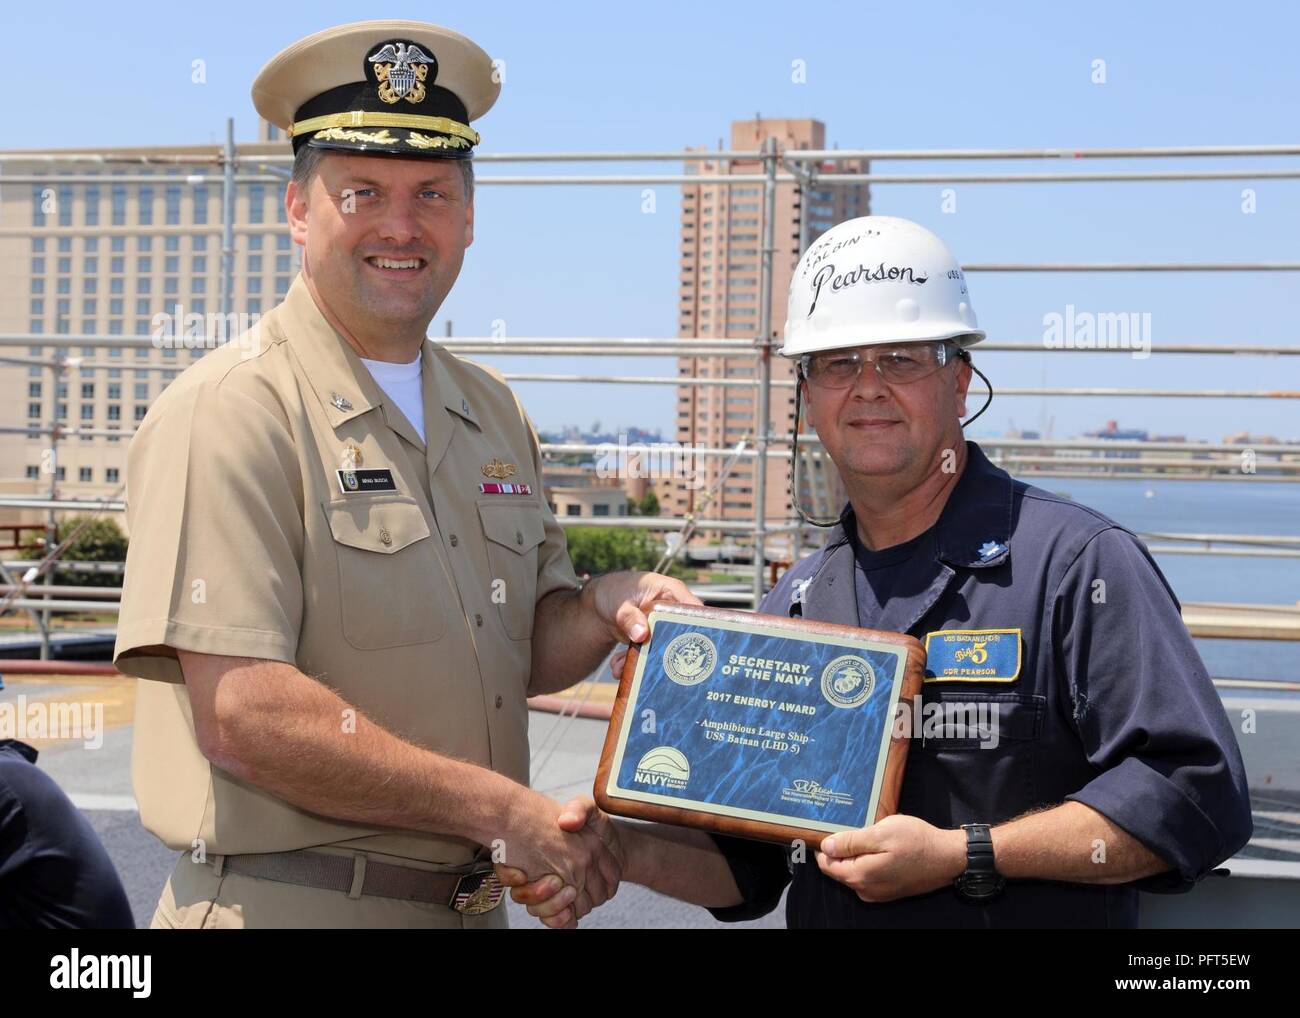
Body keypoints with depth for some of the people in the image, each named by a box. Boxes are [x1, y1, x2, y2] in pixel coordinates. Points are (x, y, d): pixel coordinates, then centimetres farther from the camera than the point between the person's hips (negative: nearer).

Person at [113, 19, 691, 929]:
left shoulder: (495, 414, 9)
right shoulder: (230, 412, -14)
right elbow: (243, 717, -22)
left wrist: (605, 611, -8)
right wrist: (500, 810, -18)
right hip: (289, 904, -7)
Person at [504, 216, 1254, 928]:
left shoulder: (1077, 562, -6)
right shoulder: (797, 603, 12)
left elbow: (1197, 796, -14)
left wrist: (961, 856, -15)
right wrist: (621, 850, 0)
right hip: (826, 917, 4)